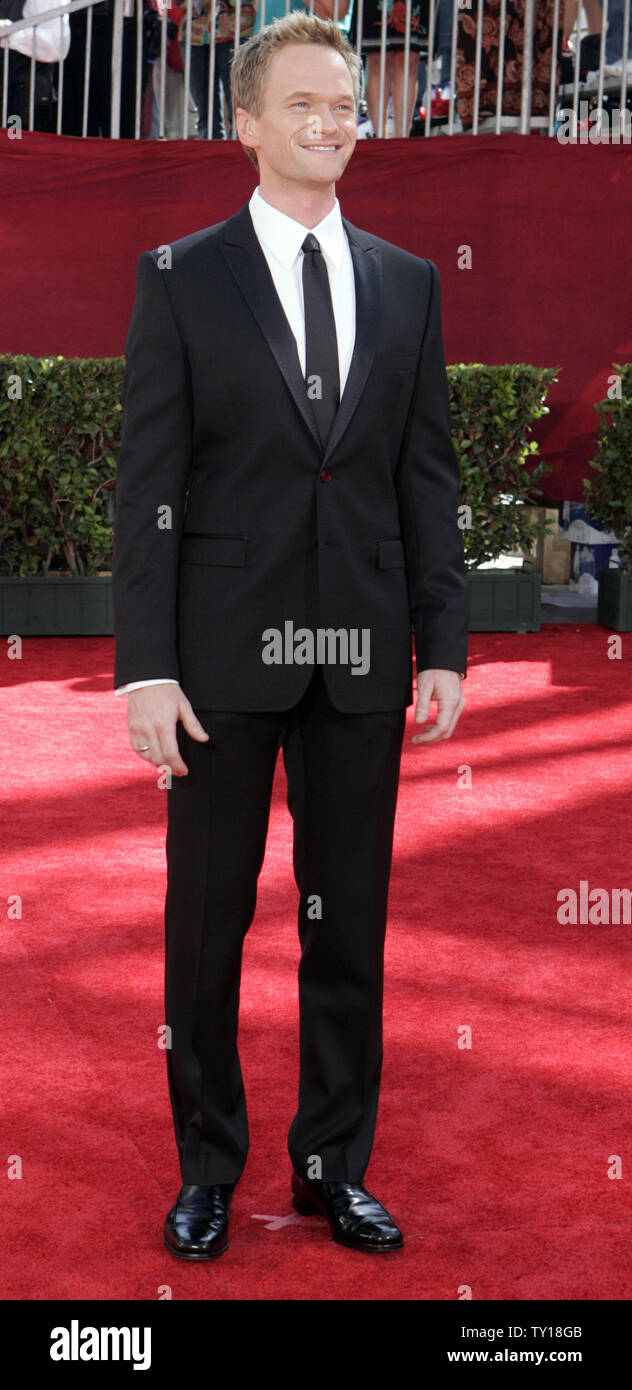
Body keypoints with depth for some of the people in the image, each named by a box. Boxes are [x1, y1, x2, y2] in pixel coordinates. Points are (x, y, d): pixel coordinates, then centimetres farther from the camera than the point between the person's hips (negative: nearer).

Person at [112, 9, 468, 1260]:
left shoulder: (407, 283, 9)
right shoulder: (181, 279, 0)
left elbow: (428, 475, 8)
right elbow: (148, 485, -4)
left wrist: (444, 643, 2)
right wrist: (145, 664, -11)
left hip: (362, 652, 3)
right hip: (227, 646, -2)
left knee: (350, 917, 9)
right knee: (206, 916, 6)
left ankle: (334, 1165, 24)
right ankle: (208, 1169, 23)